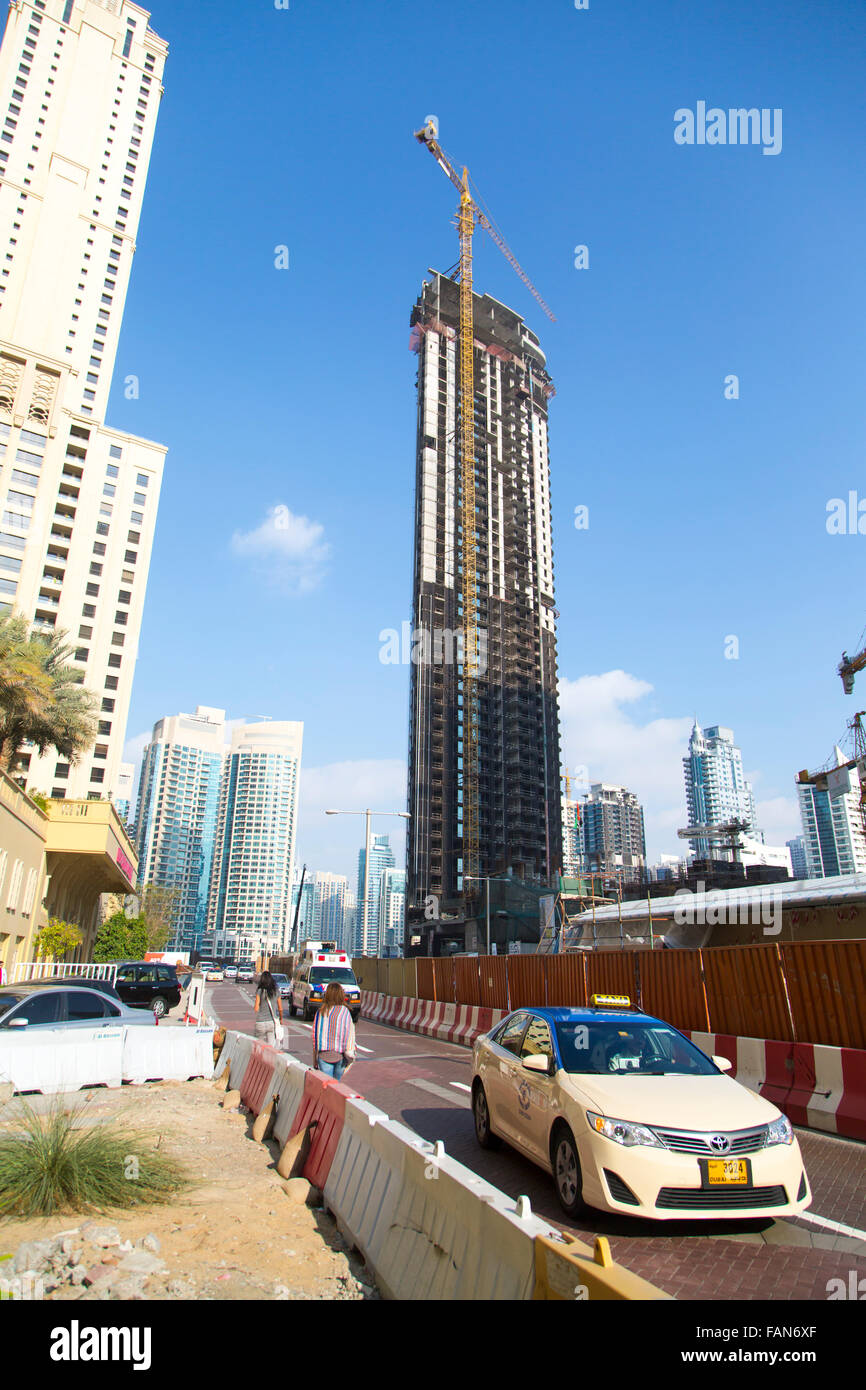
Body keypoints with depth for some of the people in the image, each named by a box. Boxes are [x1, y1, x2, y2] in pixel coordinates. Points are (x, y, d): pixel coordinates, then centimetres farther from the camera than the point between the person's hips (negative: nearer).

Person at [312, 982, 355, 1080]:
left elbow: (315, 1032, 3)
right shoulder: (344, 1011, -7)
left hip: (323, 1053, 0)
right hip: (340, 1053, 0)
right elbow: (349, 1033, -9)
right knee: (337, 1081, 19)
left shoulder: (321, 1011, -1)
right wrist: (350, 1053, -4)